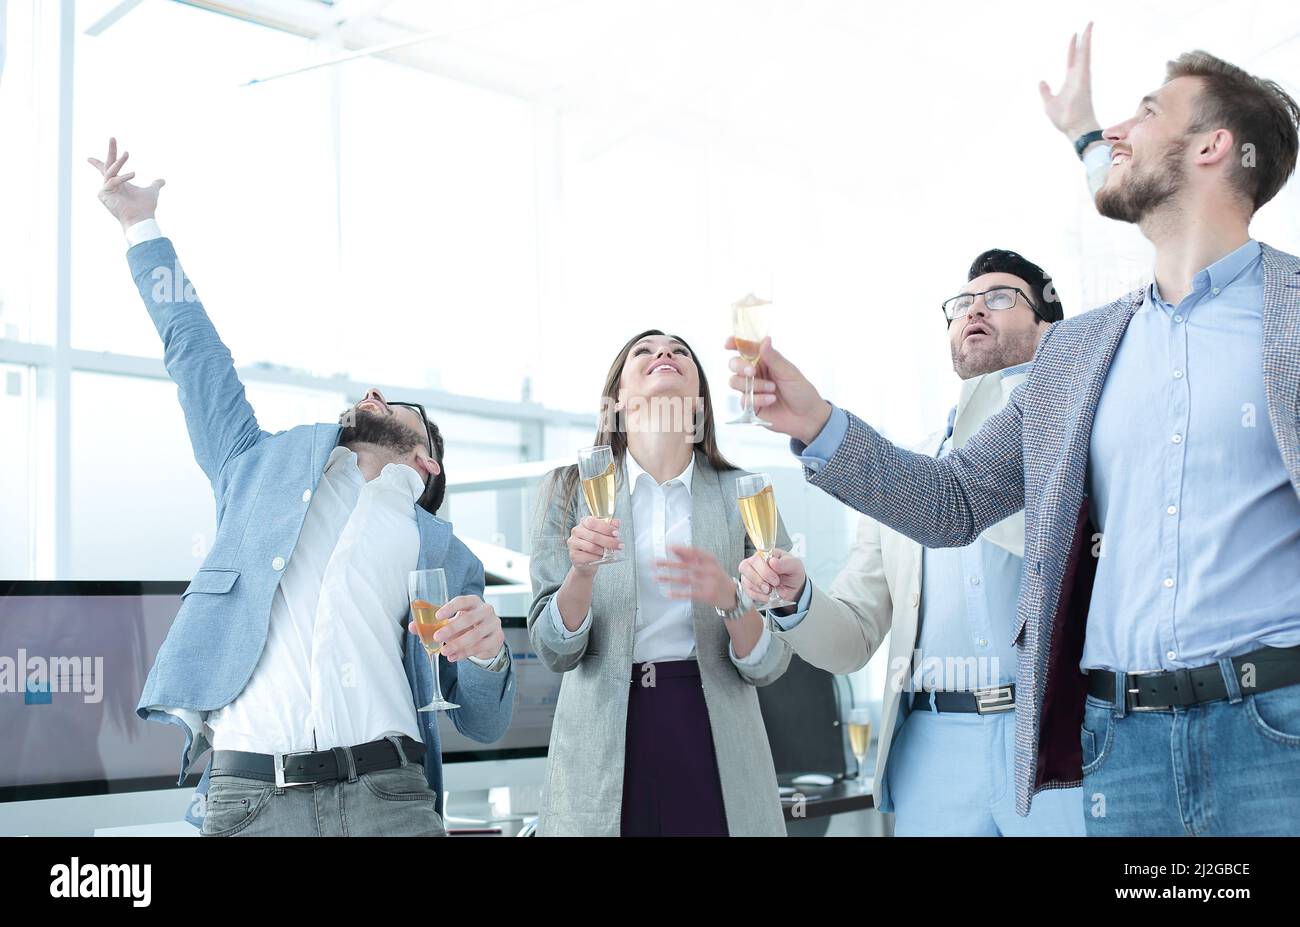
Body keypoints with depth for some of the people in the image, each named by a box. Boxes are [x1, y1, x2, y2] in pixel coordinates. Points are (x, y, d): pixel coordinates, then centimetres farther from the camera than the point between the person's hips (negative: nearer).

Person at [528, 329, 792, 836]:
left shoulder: (742, 493, 1)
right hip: (603, 741, 0)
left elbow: (769, 662, -1)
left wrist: (728, 597, -20)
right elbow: (555, 650, -3)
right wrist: (582, 573, -21)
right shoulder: (572, 486, 1)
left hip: (714, 735, 1)